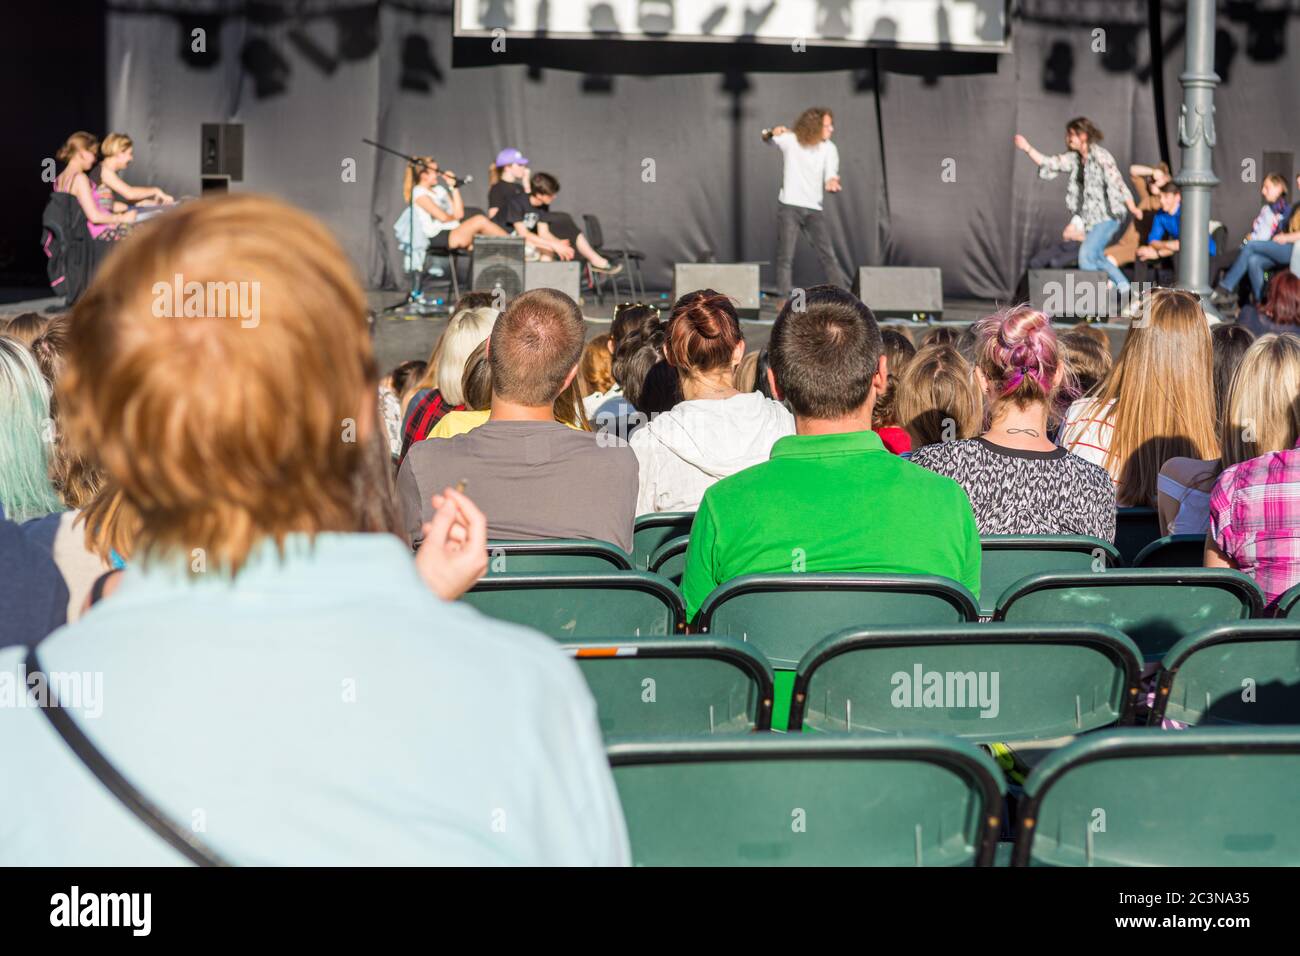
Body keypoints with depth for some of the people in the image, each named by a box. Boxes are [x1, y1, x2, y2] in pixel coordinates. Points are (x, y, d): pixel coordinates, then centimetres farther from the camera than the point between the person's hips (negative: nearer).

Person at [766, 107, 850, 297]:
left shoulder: (829, 149, 2)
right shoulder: (790, 140, -2)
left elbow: (830, 174, -8)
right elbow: (768, 138, -8)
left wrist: (832, 182, -34)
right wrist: (773, 133, -33)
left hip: (814, 209, 2)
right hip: (789, 206, -2)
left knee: (827, 255, -1)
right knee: (785, 256, -1)